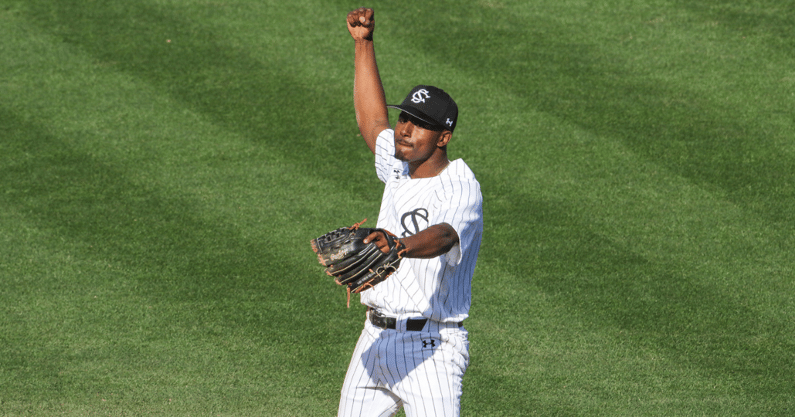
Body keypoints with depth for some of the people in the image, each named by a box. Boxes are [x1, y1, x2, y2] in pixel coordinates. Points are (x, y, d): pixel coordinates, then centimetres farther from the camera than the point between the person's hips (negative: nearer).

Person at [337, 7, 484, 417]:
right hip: (375, 338, 9)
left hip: (428, 348, -9)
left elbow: (442, 236, -37)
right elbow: (371, 121, 28)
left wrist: (398, 246, -59)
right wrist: (363, 44, 25)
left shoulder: (460, 188, -16)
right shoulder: (400, 168, 11)